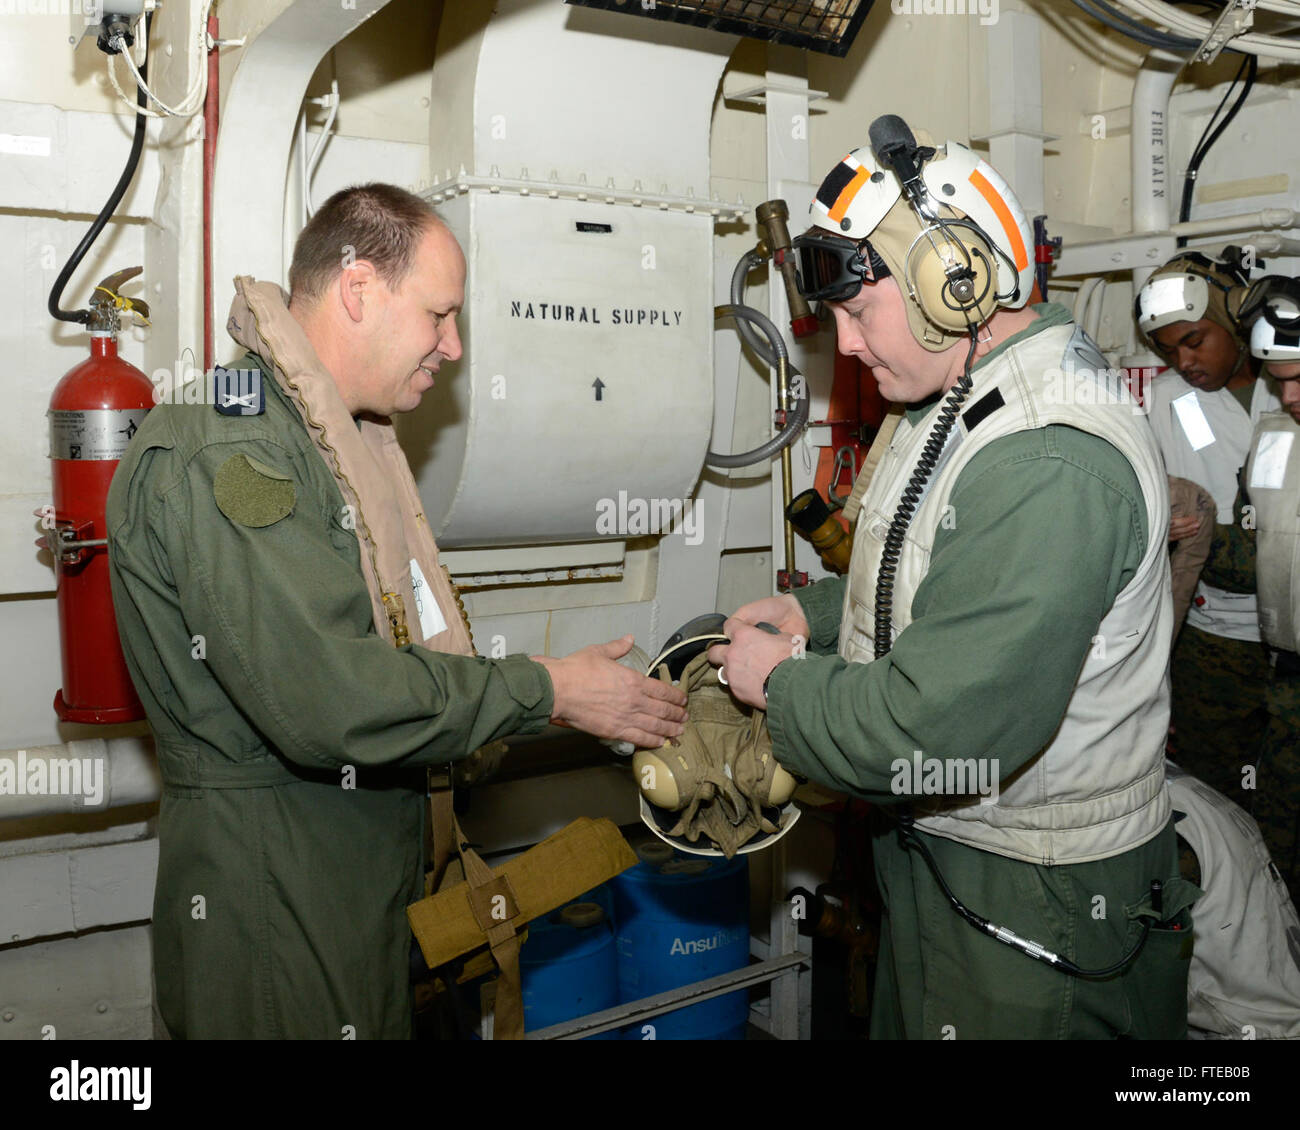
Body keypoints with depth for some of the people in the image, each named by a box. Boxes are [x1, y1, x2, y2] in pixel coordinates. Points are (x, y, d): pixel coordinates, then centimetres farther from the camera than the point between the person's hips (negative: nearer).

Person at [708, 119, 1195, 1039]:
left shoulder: (1052, 466, -30)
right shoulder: (971, 404, 5)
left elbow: (936, 727, -34)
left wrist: (782, 682, -17)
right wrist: (818, 610, 4)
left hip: (1035, 899, -9)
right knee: (910, 1023, 24)